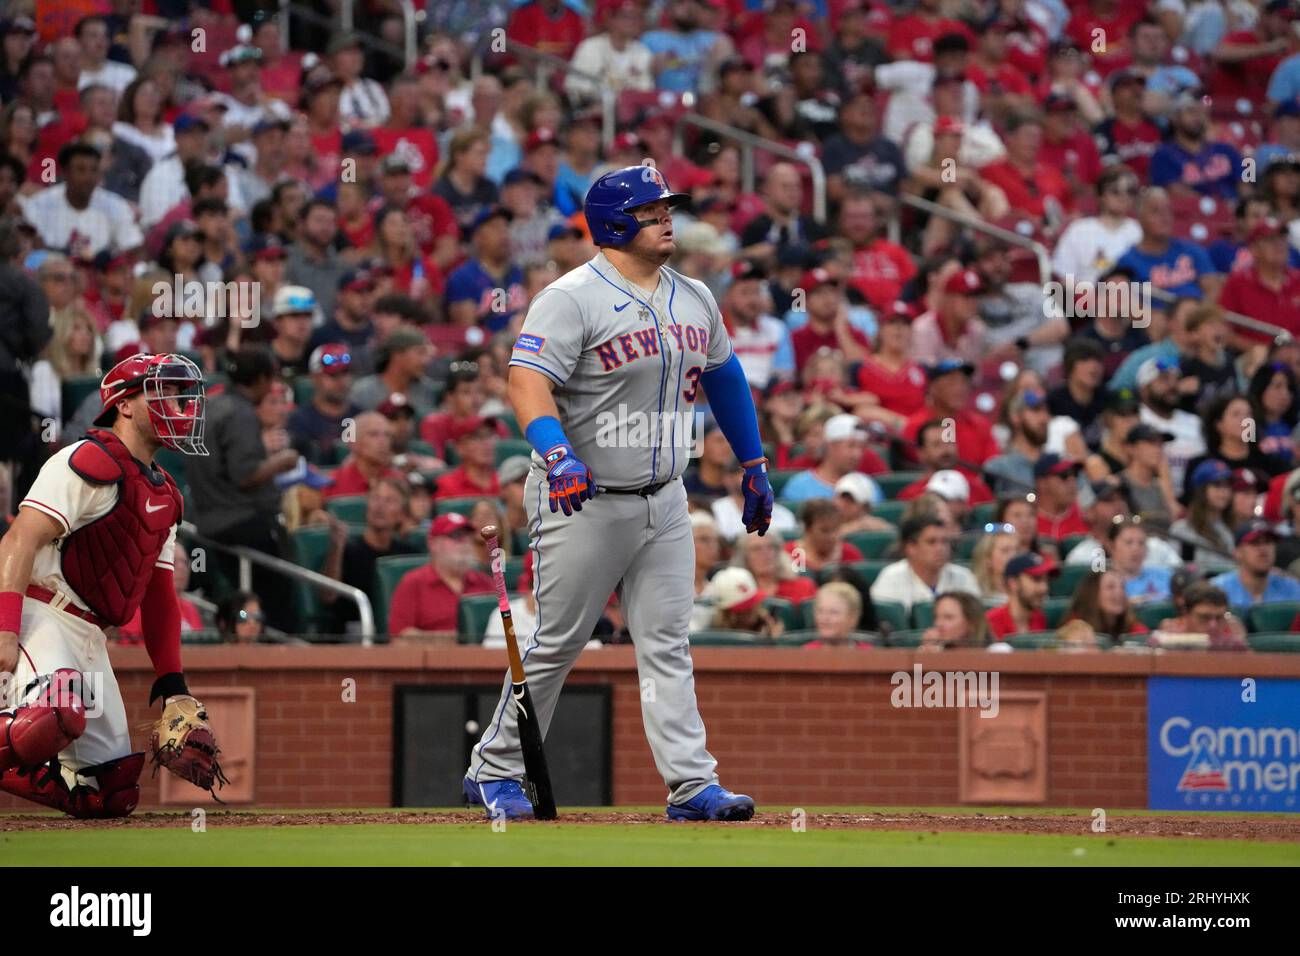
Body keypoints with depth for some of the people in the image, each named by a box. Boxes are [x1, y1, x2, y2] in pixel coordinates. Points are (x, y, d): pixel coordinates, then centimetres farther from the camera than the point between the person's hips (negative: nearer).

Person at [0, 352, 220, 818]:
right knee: (58, 715, -39)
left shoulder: (164, 495, 21)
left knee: (113, 792, 1)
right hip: (42, 617, -9)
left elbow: (158, 594, 25)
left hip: (91, 637, 9)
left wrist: (172, 684, 17)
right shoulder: (90, 461, -8)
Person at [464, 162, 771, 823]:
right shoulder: (571, 298, -13)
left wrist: (753, 466, 22)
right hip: (584, 499, -6)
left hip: (664, 502, 6)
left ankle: (692, 785, -2)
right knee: (557, 643, 0)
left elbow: (723, 378, 24)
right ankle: (494, 770, 14)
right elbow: (528, 380, -23)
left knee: (666, 645, 2)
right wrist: (557, 455, -38)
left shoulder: (694, 299, 11)